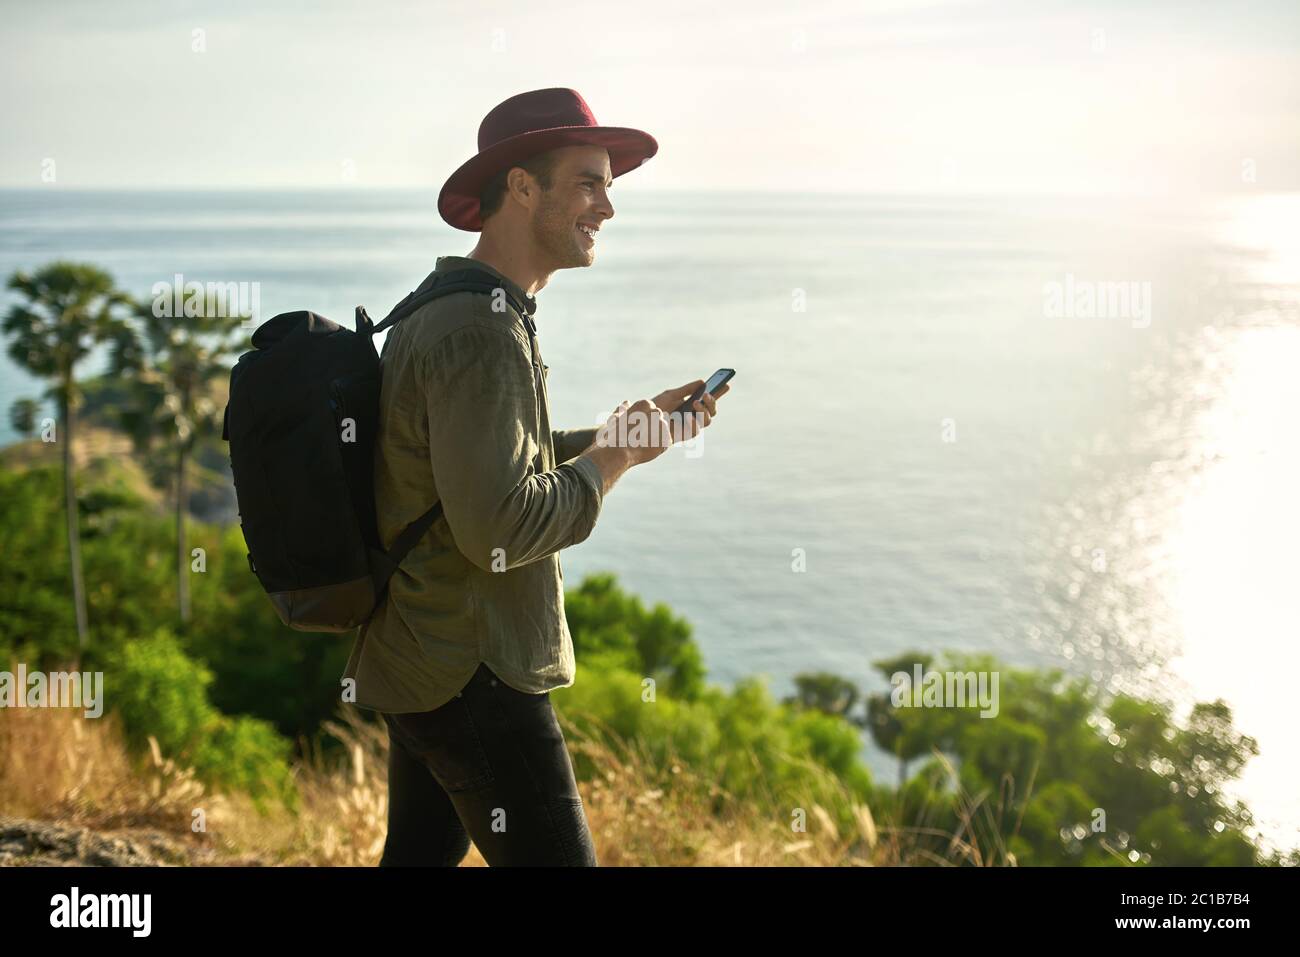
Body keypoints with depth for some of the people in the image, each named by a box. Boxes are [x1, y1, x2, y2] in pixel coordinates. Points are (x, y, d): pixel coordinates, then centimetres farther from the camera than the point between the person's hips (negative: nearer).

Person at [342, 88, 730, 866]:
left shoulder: (442, 311, 12)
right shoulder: (481, 333, -22)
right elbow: (501, 525, -27)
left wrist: (615, 432, 11)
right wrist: (616, 456, -13)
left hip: (415, 663, 10)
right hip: (472, 677, -10)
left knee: (422, 853, 20)